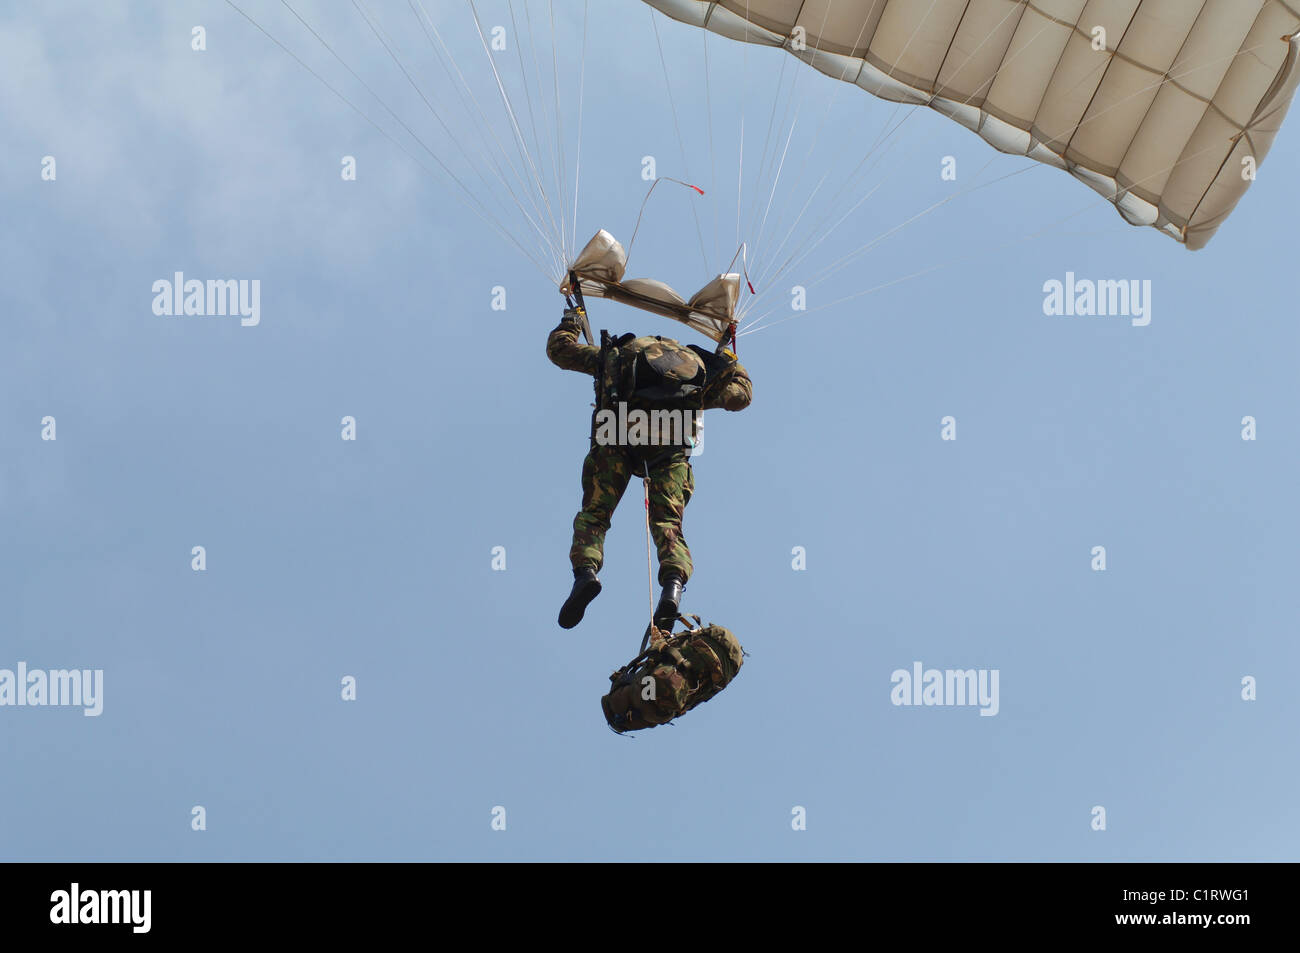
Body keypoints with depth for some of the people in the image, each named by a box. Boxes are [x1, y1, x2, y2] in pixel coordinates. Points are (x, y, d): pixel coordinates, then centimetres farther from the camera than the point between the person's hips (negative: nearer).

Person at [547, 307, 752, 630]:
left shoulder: (614, 353, 35)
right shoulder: (696, 364, 37)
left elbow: (559, 349, 40)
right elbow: (741, 394, 39)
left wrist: (571, 321, 59)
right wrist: (729, 363, 55)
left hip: (619, 429, -1)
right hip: (671, 440, 1)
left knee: (593, 512, 4)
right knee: (667, 521, -3)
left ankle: (585, 570, -24)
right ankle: (673, 585, -30)